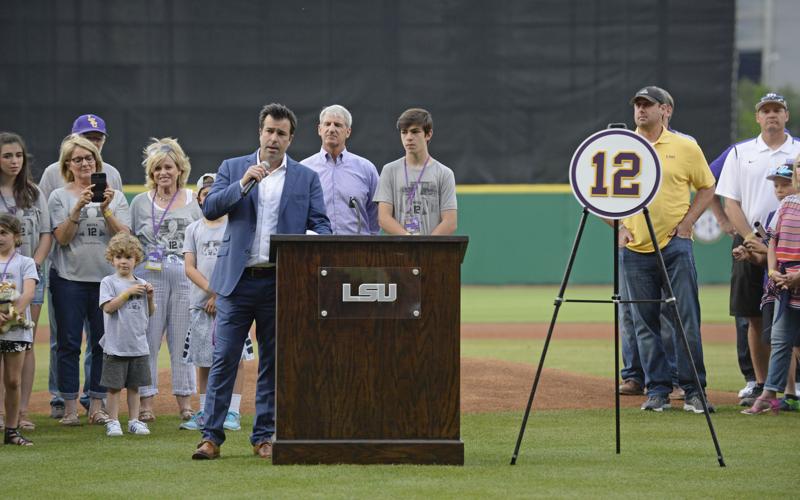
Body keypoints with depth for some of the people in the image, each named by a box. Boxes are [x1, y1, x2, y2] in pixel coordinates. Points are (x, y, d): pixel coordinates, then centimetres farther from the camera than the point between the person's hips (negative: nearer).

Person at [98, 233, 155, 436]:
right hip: (116, 346, -4)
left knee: (134, 385, 10)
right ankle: (113, 422, 7)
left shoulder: (141, 284, 10)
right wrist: (128, 292, -18)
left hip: (138, 345, 4)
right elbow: (108, 307, -16)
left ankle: (134, 420, 15)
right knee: (114, 386, 0)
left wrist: (150, 296, -3)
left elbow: (150, 312, 14)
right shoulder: (109, 282, -2)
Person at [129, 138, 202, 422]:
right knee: (148, 339, -1)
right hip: (149, 276, -1)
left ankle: (185, 401, 10)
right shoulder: (140, 202, 8)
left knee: (183, 339, 4)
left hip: (185, 276, 1)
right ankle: (146, 402, 2)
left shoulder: (193, 201, 9)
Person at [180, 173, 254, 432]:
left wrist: (220, 295, -12)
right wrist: (210, 290, -12)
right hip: (201, 302, 3)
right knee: (203, 359, 5)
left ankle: (233, 413, -6)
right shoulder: (194, 229, 12)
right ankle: (204, 413, 11)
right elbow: (190, 267, 4)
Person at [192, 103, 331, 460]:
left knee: (273, 362, 5)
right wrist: (243, 184, -16)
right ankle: (211, 436, -2)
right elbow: (210, 209, -2)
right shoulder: (232, 168, 9)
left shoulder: (306, 177, 9)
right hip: (237, 280, -1)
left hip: (280, 283, 1)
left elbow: (320, 224, 4)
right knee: (224, 358, -4)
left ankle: (264, 436, 13)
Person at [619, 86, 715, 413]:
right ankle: (657, 391, 9)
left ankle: (694, 391, 0)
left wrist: (687, 222, -1)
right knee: (645, 323, 4)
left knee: (687, 320, -5)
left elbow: (707, 188, 10)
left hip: (675, 244, -2)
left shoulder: (685, 147, 3)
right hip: (635, 248, 2)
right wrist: (618, 226, 2)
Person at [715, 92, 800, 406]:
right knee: (755, 318, 3)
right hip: (748, 242, 2)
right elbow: (730, 202, 5)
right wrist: (750, 238, -8)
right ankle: (761, 385, 10)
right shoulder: (741, 153, 10)